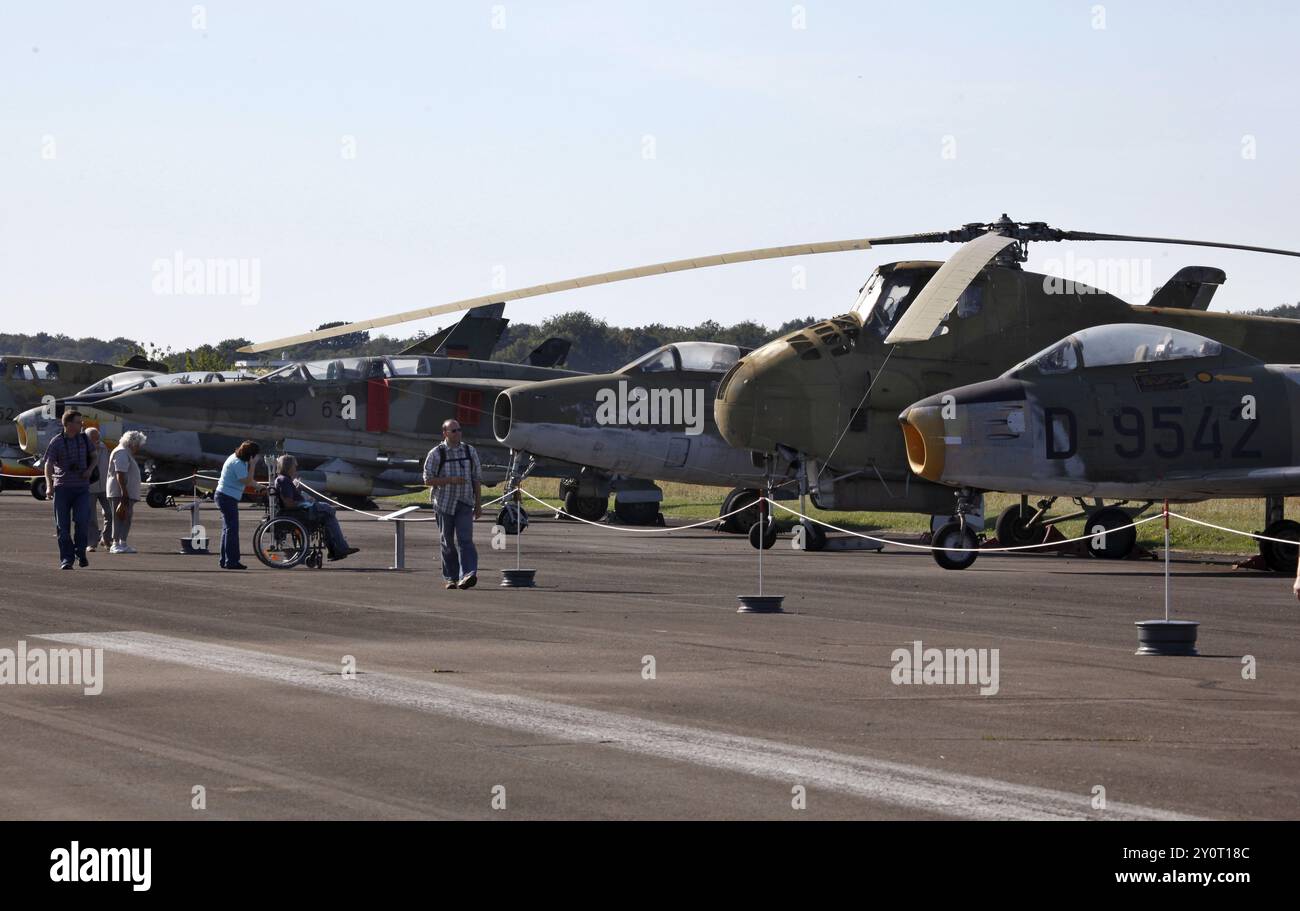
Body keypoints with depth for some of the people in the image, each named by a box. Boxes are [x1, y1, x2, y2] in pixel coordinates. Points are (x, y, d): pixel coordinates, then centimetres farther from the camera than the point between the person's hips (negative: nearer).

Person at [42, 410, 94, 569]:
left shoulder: (84, 439, 9)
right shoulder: (56, 442, -3)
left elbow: (93, 457, 23)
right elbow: (48, 465, -9)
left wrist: (90, 470, 1)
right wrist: (49, 485, -24)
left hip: (82, 487, 2)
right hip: (62, 488, -2)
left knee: (82, 521, -14)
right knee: (63, 525, 0)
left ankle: (80, 553, 5)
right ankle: (66, 559, 6)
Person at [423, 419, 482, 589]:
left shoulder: (469, 451, 8)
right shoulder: (436, 454, -2)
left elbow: (477, 479, 11)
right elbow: (428, 480, -5)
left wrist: (478, 503, 7)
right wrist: (450, 480, -17)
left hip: (465, 503, 1)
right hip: (444, 503, -1)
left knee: (465, 539, -13)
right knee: (448, 542, 5)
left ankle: (468, 575, -26)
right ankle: (450, 578, 14)